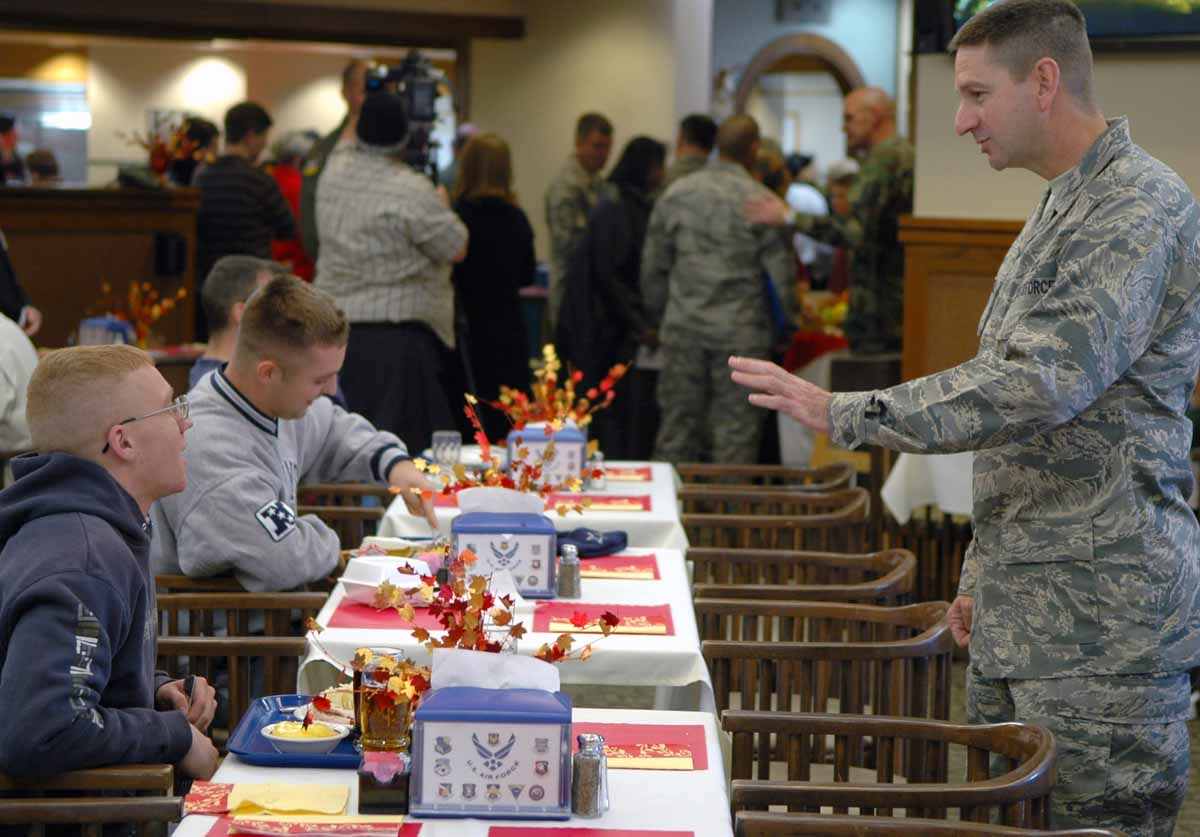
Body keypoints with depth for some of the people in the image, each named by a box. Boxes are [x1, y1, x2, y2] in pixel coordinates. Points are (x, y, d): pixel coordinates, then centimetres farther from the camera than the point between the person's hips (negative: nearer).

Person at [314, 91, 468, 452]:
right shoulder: (411, 191, -16)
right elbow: (457, 249, -8)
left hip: (333, 325, 7)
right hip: (396, 336, -7)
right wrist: (443, 206, 9)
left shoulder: (334, 174, 6)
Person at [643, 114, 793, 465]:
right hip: (741, 333, -3)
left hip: (683, 331, 3)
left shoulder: (675, 194, 3)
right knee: (736, 433, 2)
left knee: (677, 426, 10)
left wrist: (656, 318, 19)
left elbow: (653, 268, 8)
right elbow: (780, 273, -6)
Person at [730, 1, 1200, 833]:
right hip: (1021, 613, 10)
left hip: (1102, 619, -10)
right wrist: (985, 571, 21)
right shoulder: (1060, 211, 17)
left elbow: (1046, 382, -27)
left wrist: (844, 413, -24)